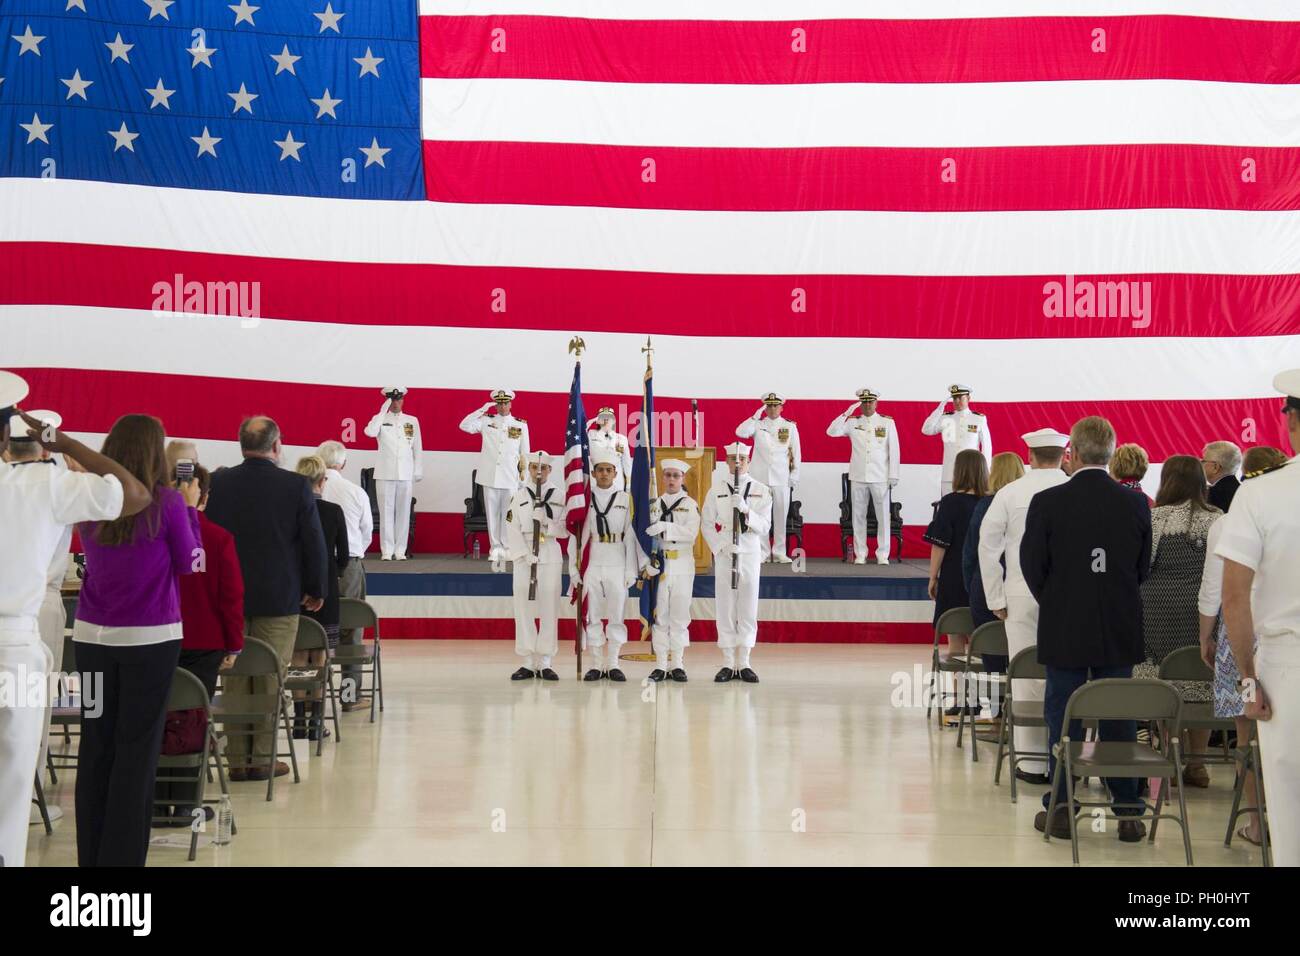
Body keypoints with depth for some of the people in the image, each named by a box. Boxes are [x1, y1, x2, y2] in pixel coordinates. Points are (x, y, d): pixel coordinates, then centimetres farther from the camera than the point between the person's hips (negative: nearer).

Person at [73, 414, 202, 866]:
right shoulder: (166, 501, -11)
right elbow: (190, 563, 0)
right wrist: (189, 508, 9)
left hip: (92, 634, 5)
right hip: (149, 637, -4)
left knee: (95, 744, 10)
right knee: (137, 748, 2)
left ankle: (91, 854, 16)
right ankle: (122, 855, 4)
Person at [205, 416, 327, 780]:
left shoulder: (218, 483, -3)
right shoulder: (296, 486, -9)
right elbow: (314, 543, -5)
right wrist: (316, 590, 9)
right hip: (279, 599, -2)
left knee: (235, 681, 9)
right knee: (269, 681, 5)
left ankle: (237, 759, 13)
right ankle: (262, 758, 9)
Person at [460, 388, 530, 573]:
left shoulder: (521, 424, 7)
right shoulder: (487, 421, 6)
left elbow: (524, 453, 9)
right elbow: (464, 425, -6)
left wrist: (524, 474, 6)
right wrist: (482, 409, -9)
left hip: (510, 478, 0)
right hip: (490, 476, 0)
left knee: (508, 514, -2)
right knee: (492, 514, 3)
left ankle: (505, 549, 4)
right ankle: (495, 548, 8)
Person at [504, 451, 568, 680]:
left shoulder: (560, 496, 7)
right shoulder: (518, 496, 7)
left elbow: (565, 530, 2)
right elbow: (512, 529, 0)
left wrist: (546, 523, -14)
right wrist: (524, 556, -10)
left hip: (551, 556, 0)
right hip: (523, 556, 1)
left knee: (549, 609, -2)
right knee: (524, 608, -1)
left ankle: (545, 663, 2)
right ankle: (527, 663, 5)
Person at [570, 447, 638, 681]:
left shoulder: (625, 499, 4)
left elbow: (630, 537, 3)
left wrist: (631, 570, -2)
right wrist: (574, 569, -1)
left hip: (617, 565, 0)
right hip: (591, 564, 0)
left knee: (617, 616, 2)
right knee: (593, 616, 4)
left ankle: (613, 664, 11)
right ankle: (595, 665, 10)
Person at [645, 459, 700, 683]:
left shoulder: (690, 505, 5)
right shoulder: (654, 504, 11)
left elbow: (691, 533, -10)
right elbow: (647, 534, 3)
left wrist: (664, 527, -20)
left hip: (682, 565, -2)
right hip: (659, 564, 2)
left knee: (680, 615, 0)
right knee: (659, 615, 0)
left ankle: (677, 664, 5)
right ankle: (661, 665, 4)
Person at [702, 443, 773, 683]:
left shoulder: (761, 491, 5)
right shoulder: (716, 490, 5)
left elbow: (764, 526, 0)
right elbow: (707, 524, 4)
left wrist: (746, 510, -16)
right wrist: (721, 547, -9)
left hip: (751, 555, 1)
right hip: (724, 555, -1)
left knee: (748, 609, 3)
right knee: (725, 608, 0)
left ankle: (744, 664, 9)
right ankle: (728, 665, 6)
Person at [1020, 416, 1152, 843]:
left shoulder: (1047, 503, -11)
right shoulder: (1136, 505, -4)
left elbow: (1032, 567, -5)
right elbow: (1144, 568, 4)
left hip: (1063, 630, -2)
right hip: (1120, 630, 2)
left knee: (1063, 716, 7)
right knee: (1119, 717, 9)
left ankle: (1061, 808, 11)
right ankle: (1128, 812, 11)